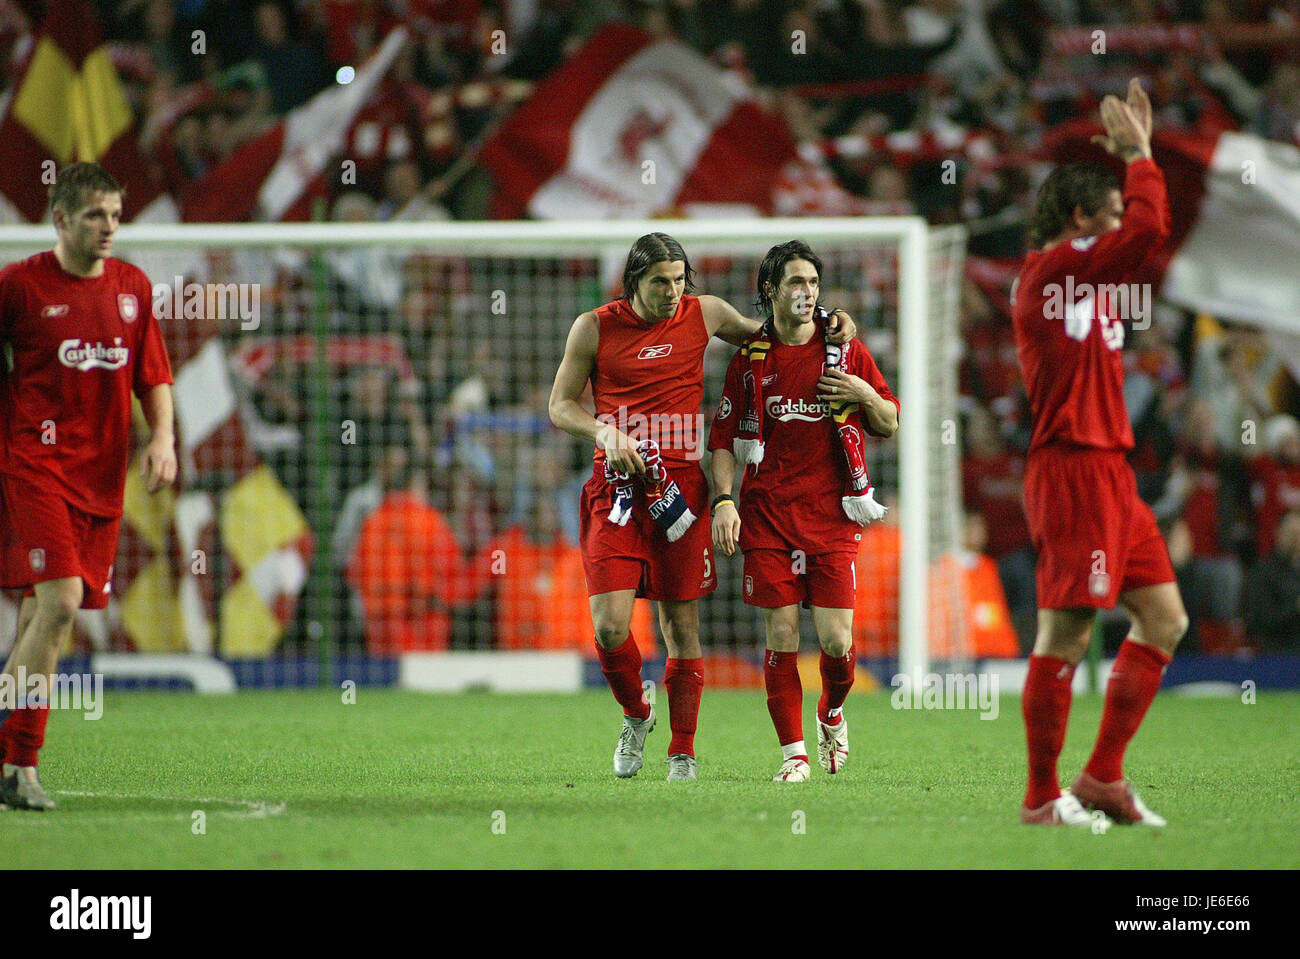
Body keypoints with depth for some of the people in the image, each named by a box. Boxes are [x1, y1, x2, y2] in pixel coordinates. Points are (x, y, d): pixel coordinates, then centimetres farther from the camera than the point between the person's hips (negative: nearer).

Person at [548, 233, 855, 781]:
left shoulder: (704, 314, 7)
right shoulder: (595, 328, 2)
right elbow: (560, 405, 8)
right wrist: (606, 434, -11)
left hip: (681, 484, 1)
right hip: (617, 487, -1)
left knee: (682, 626, 2)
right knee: (610, 626, -11)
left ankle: (683, 751, 13)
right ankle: (636, 716, 17)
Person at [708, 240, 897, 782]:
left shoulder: (847, 352, 7)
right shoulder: (749, 360, 7)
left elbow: (889, 426, 13)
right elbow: (724, 438, 10)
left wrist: (864, 395, -7)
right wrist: (724, 500, -3)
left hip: (832, 514, 0)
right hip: (768, 515, 0)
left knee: (836, 640, -6)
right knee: (781, 637, -3)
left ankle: (832, 714, 25)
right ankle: (794, 752, 6)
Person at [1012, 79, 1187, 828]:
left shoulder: (1080, 274, 18)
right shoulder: (1054, 270, -10)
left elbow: (1144, 229, 34)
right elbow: (1151, 228, -18)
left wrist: (1137, 153, 25)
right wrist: (1139, 156, -5)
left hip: (1109, 474, 10)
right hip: (1075, 469, -10)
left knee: (1165, 620, 10)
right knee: (1067, 632, -9)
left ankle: (1103, 777, 13)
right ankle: (1043, 798, -5)